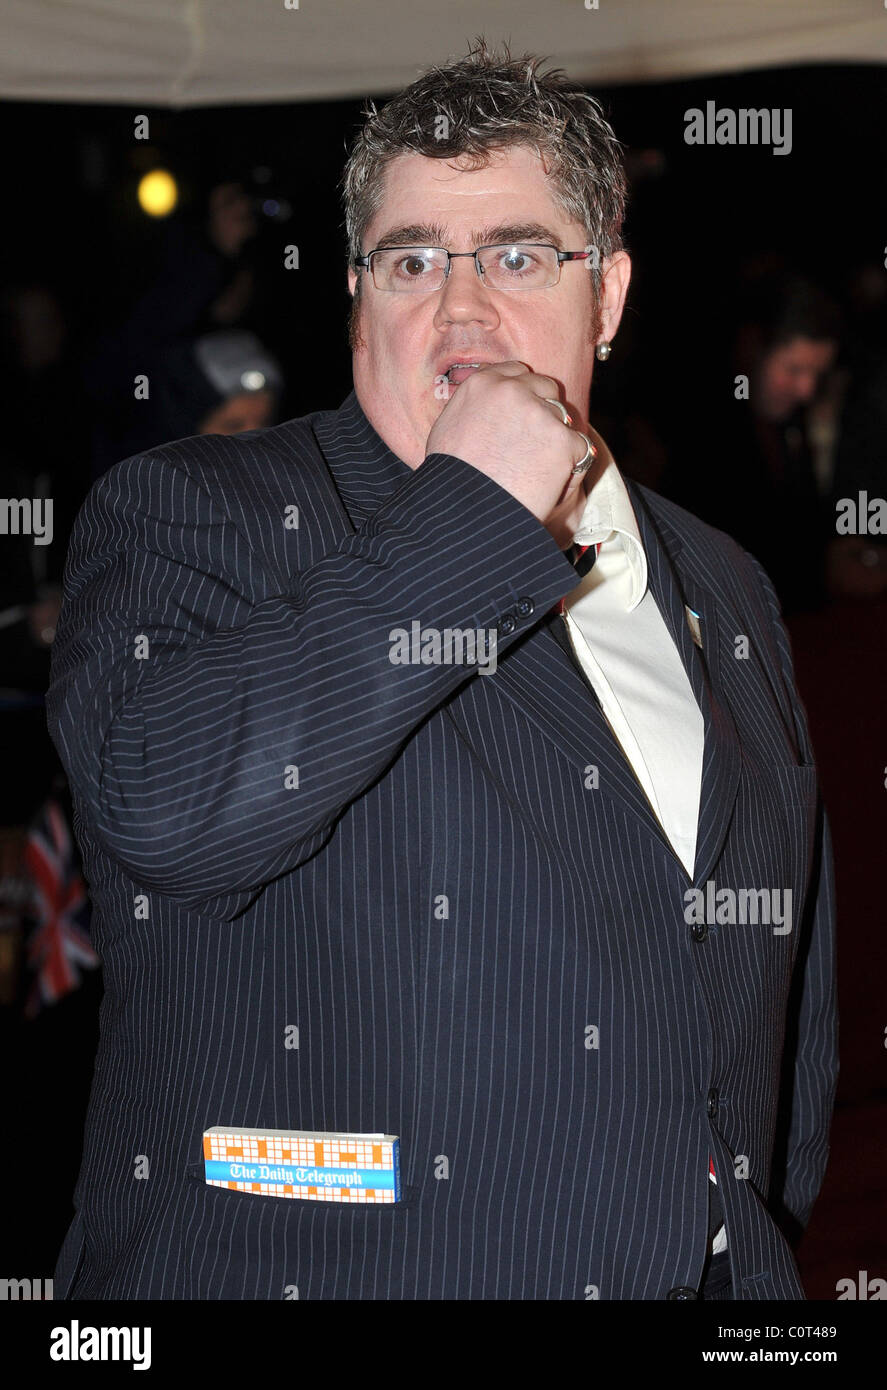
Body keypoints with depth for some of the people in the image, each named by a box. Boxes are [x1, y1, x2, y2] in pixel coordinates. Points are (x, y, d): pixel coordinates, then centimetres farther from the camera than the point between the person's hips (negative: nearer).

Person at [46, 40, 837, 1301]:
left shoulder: (727, 593, 13)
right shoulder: (189, 512, -4)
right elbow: (162, 807, -24)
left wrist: (776, 1261, 11)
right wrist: (472, 515, -17)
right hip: (316, 1269, -4)